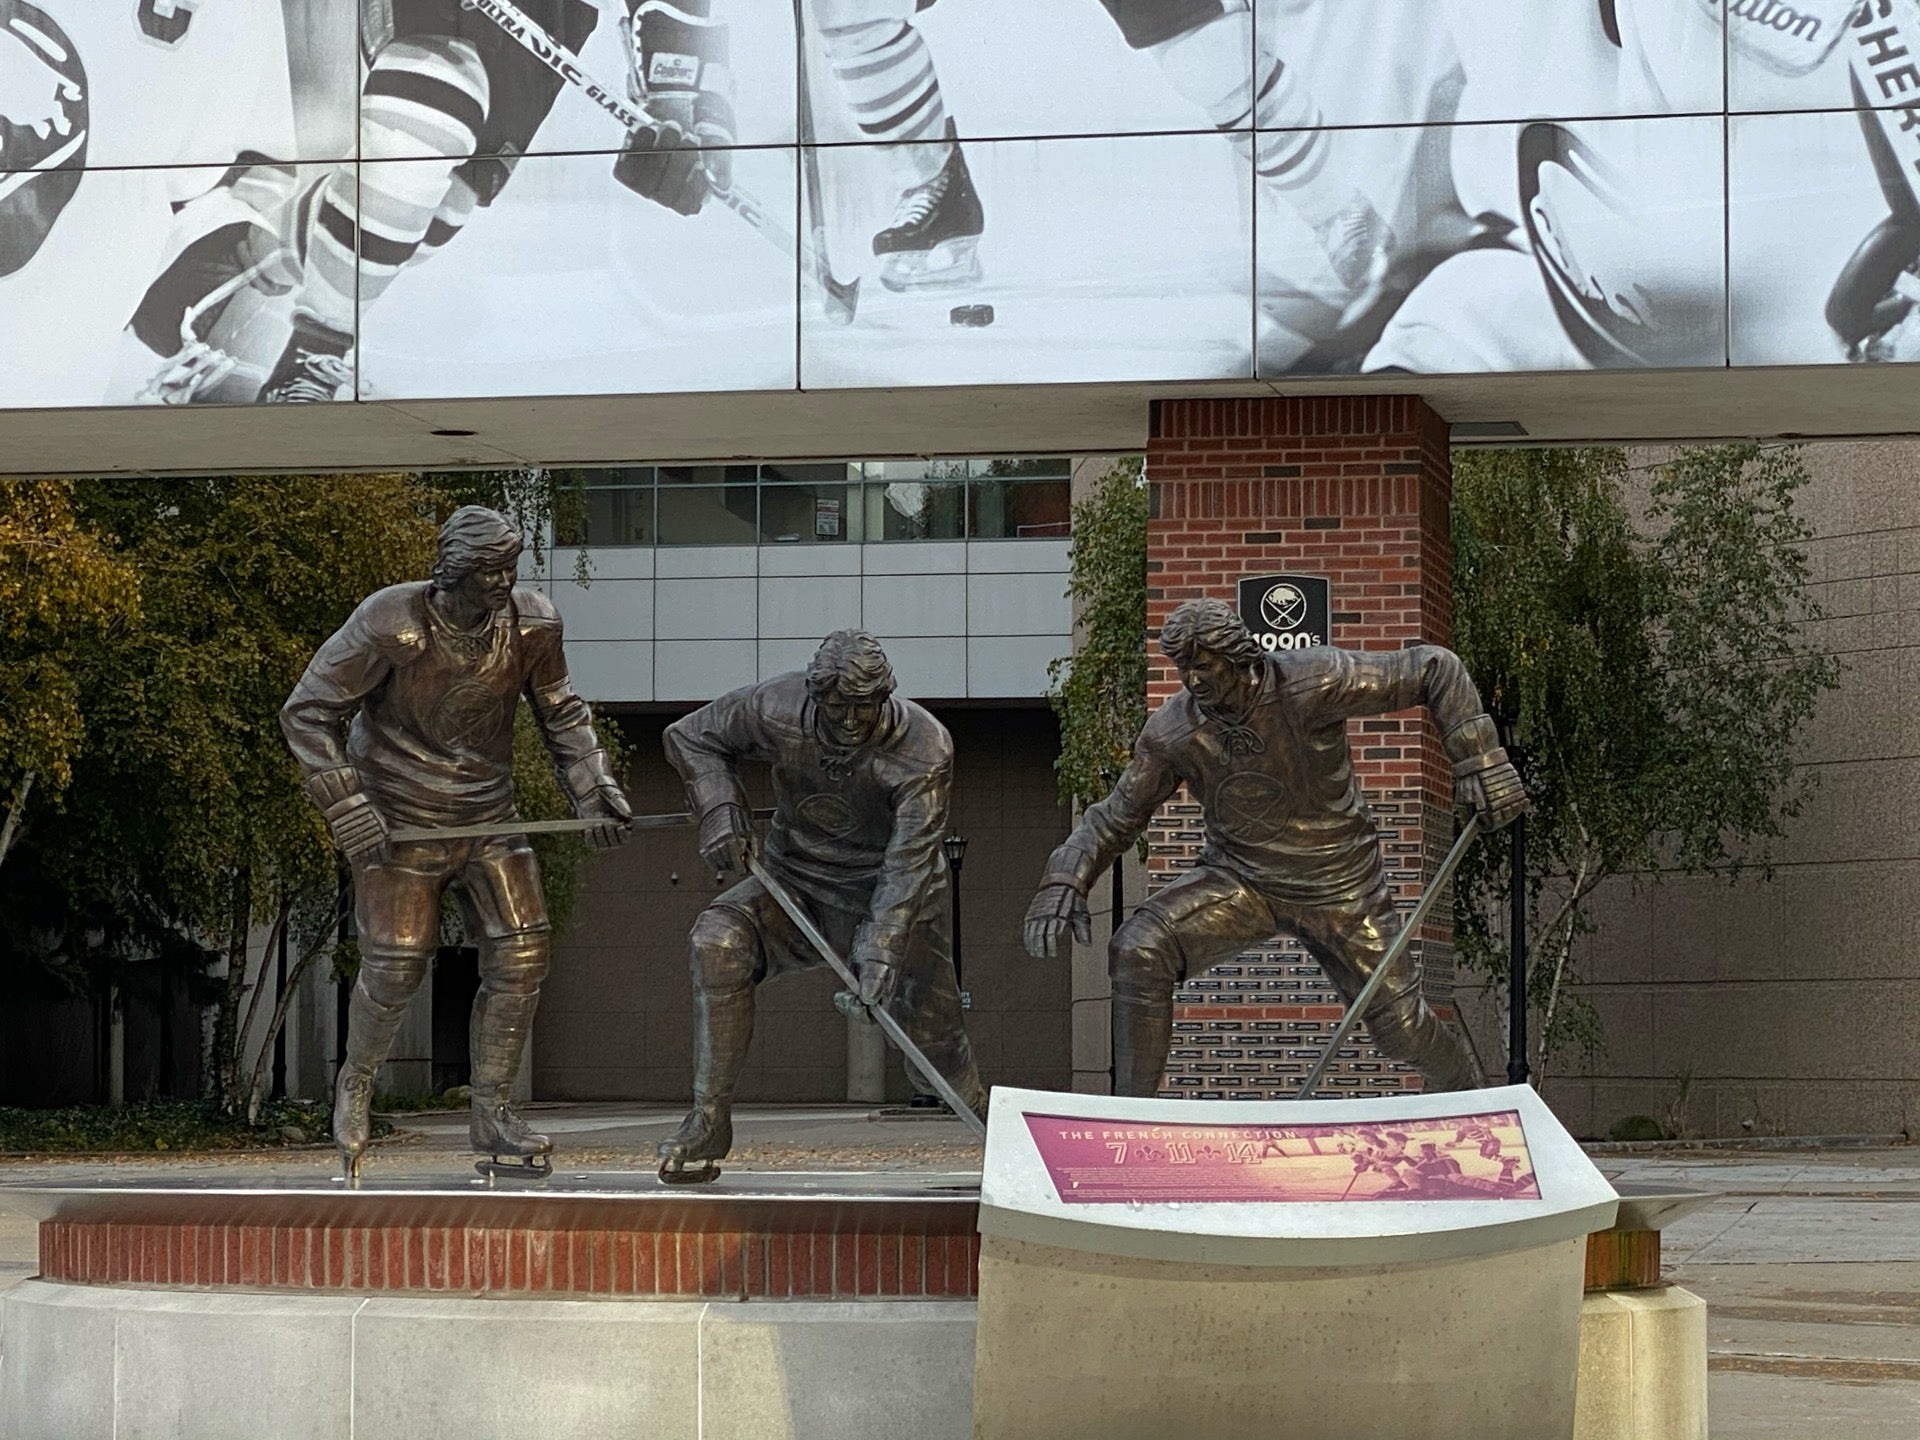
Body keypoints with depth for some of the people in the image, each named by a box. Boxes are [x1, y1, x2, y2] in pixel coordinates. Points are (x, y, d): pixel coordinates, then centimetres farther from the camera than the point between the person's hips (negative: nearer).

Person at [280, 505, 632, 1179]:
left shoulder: (530, 624, -8)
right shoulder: (391, 625, -21)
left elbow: (562, 714, 10)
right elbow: (307, 712, -14)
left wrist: (593, 789, 0)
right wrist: (345, 806, -19)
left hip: (488, 818, 4)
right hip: (399, 822, -4)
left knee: (520, 957, -4)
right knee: (395, 966, -6)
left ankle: (492, 1111, 8)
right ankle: (356, 1084, 23)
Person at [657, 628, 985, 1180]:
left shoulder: (925, 748, -23)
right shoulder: (777, 709, -16)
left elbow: (909, 862, -28)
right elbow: (691, 736, 1)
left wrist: (881, 952, -39)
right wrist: (719, 809, -16)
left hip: (890, 901, -1)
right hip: (798, 884, 1)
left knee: (933, 1029, -4)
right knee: (717, 943, -26)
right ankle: (709, 1119, -22)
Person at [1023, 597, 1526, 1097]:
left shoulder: (1311, 683, -23)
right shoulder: (1172, 732, -13)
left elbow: (1435, 669, -17)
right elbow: (1117, 816, 0)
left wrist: (1478, 759, -23)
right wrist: (1064, 881, -16)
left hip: (1338, 887, -2)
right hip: (1239, 881, 2)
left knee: (1402, 1027, 2)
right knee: (1137, 953, -22)